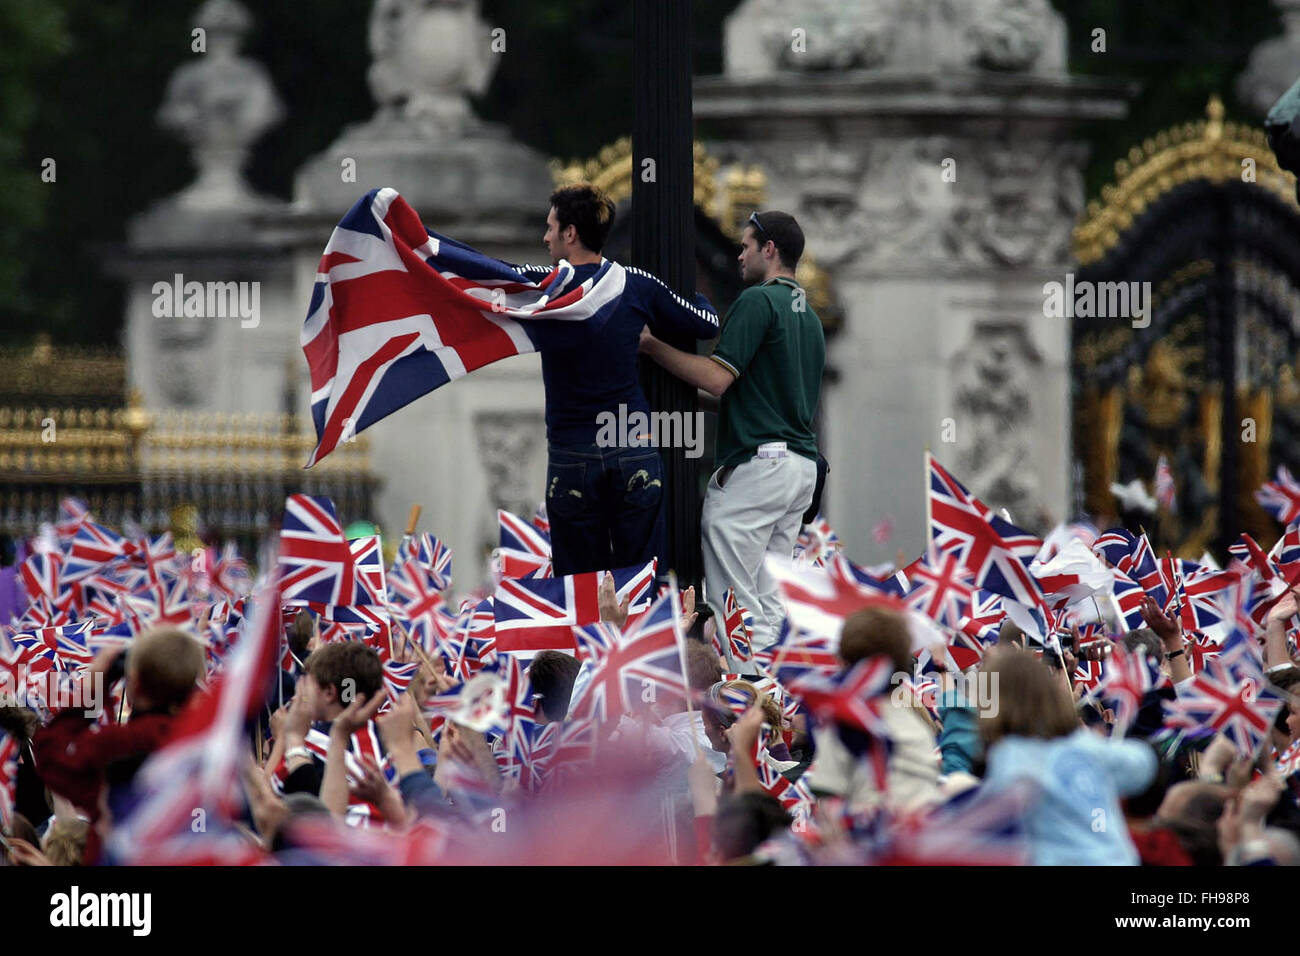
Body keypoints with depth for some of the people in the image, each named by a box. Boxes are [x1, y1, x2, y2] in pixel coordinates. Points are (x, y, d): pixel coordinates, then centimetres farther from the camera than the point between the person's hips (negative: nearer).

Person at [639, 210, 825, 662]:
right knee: (766, 601, 10)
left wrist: (650, 344, -13)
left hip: (756, 465, -9)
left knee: (734, 601, -8)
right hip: (803, 465, 9)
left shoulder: (759, 300, -10)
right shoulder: (809, 314, 20)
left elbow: (717, 378, -18)